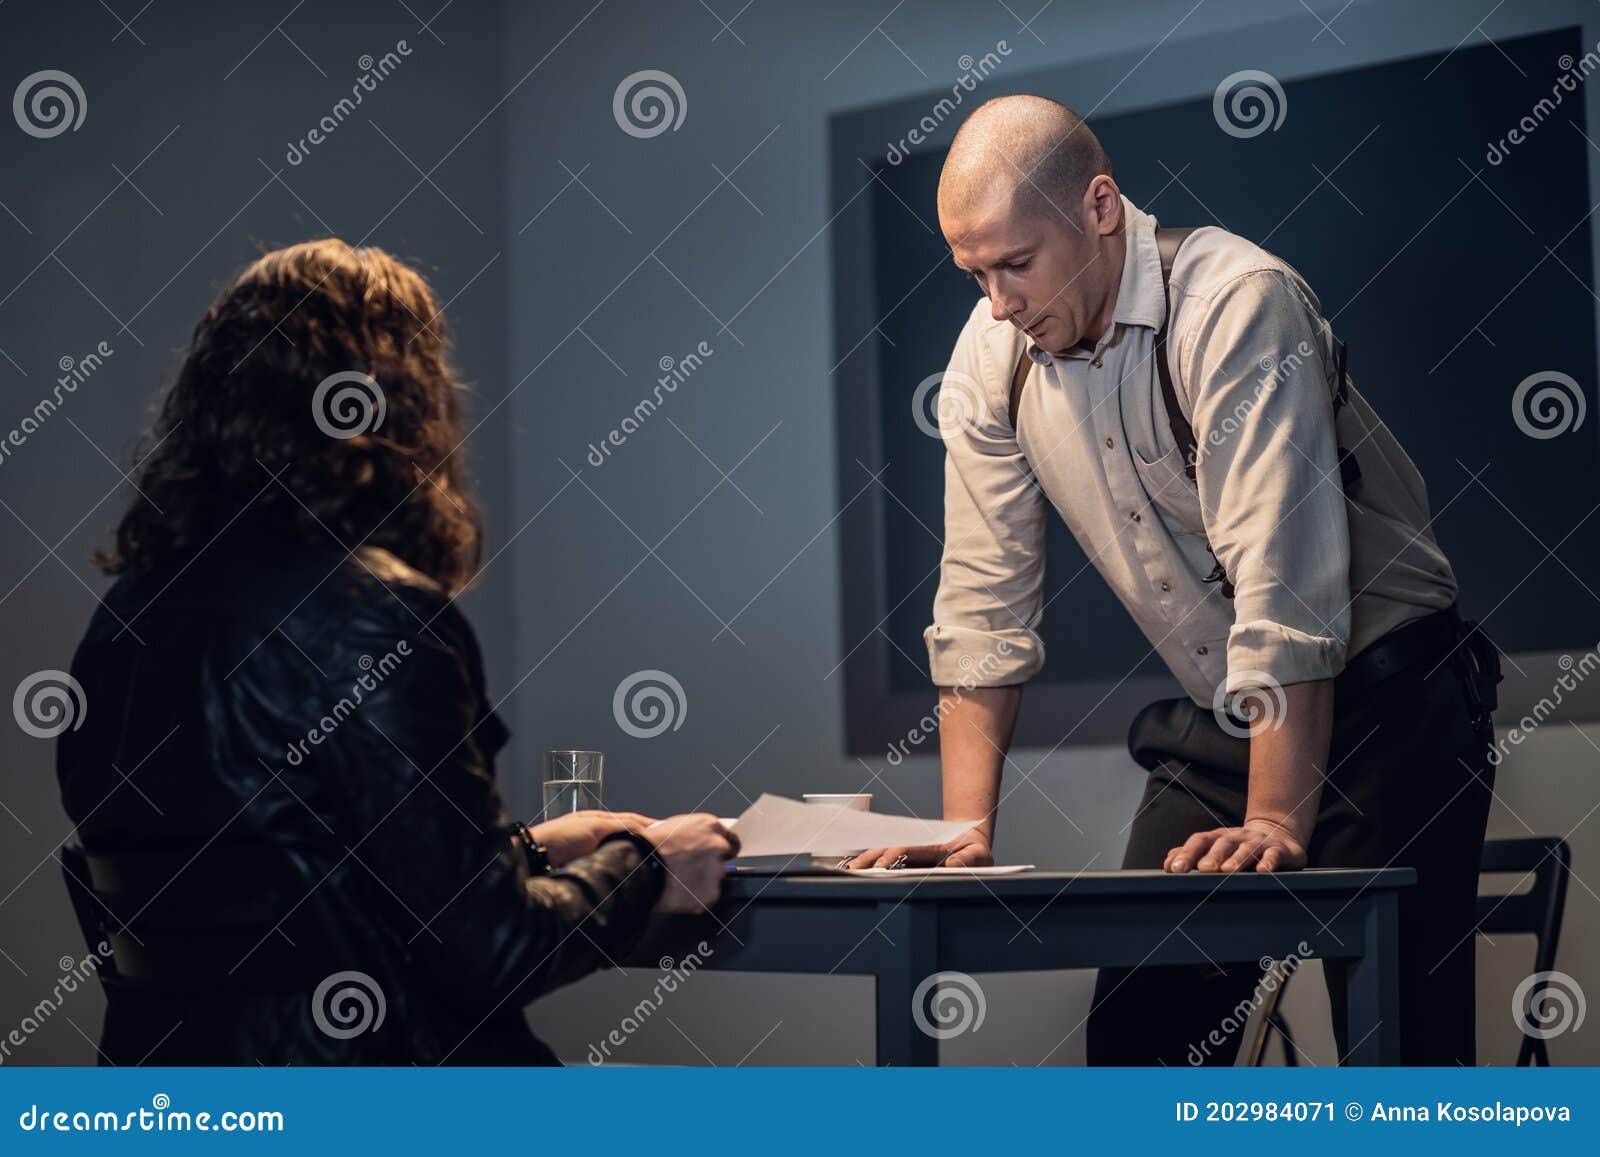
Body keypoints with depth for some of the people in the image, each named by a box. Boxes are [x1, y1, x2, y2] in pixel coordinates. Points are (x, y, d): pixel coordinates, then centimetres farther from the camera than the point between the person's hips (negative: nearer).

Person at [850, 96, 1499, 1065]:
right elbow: (984, 611, 2)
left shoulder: (1235, 303, -22)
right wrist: (964, 833, -6)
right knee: (1137, 1029, 0)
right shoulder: (993, 356, -2)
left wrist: (1277, 824, -30)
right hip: (1220, 722, 6)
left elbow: (1284, 587, -27)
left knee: (1397, 1039, -11)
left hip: (1379, 704, -6)